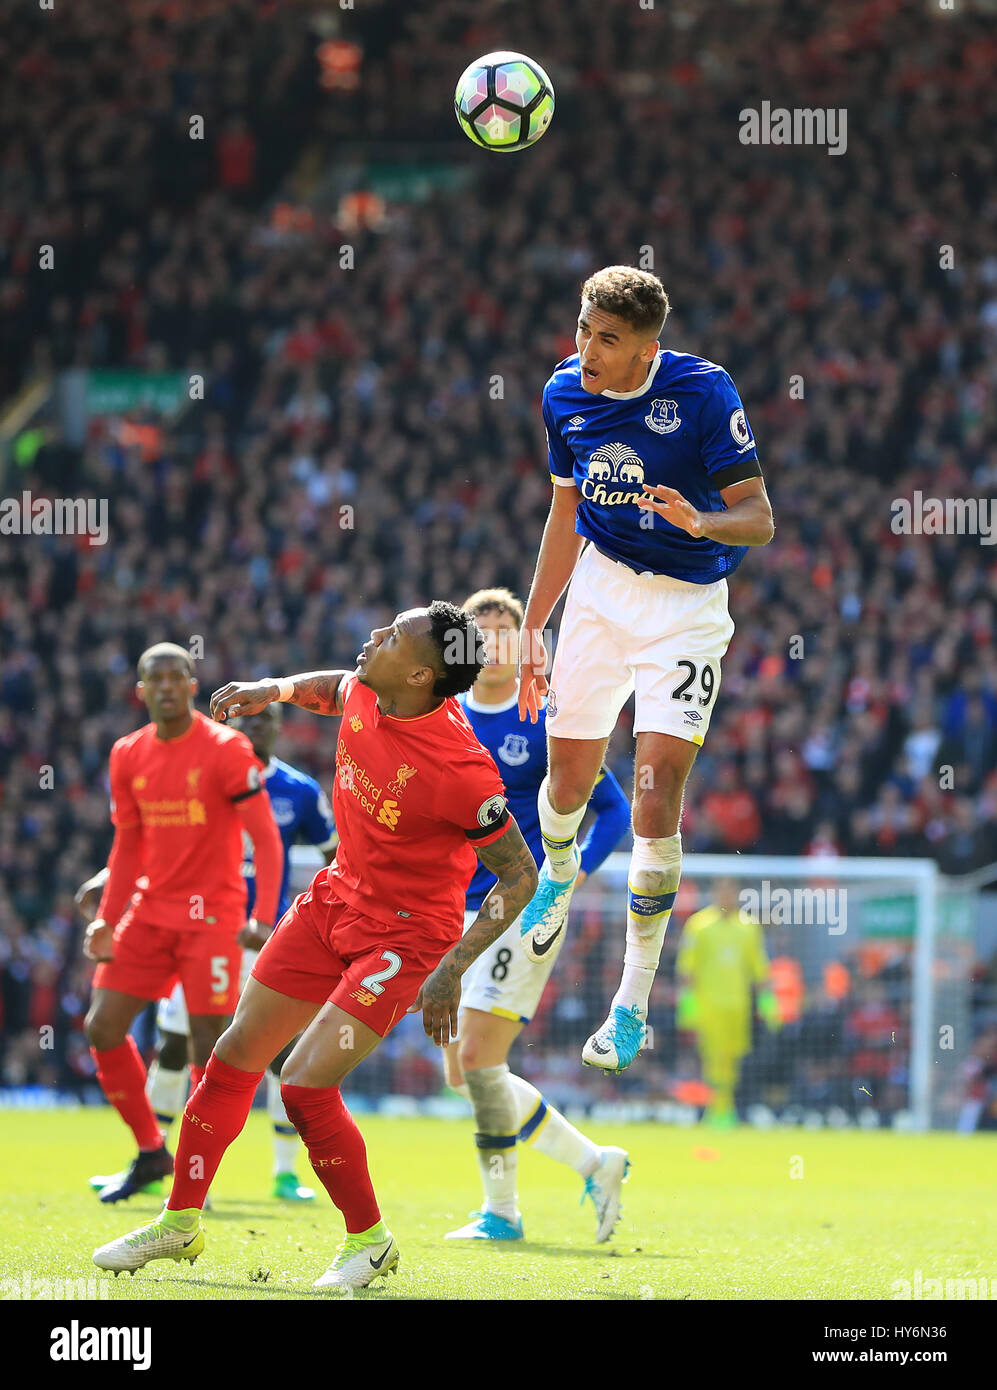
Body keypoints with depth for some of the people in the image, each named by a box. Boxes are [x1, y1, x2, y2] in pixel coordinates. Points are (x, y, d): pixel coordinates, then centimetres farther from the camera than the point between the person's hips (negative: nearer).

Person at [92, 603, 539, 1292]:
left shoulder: (461, 770, -29)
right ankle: (181, 1222, 25)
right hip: (336, 897, 8)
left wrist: (453, 969, -24)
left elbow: (520, 876, -20)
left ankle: (369, 1241, 4)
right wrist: (274, 690, 4)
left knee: (305, 1083, -17)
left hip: (406, 936, -8)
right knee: (236, 1055, 10)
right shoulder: (364, 693, -9)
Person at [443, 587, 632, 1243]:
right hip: (456, 913, 6)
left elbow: (614, 808, -2)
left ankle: (501, 1210, -2)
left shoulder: (551, 722, -5)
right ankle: (595, 1164, 14)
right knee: (465, 1074, 5)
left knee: (477, 1057, -16)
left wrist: (569, 875, -14)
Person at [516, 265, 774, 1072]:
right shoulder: (566, 392, -2)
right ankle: (559, 877, 47)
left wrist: (701, 520, -39)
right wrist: (531, 628, 12)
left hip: (688, 605, -4)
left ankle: (634, 1003, -8)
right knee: (569, 780, 9)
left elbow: (759, 518, -16)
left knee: (656, 796, -14)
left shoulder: (703, 391, -18)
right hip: (602, 590, 4)